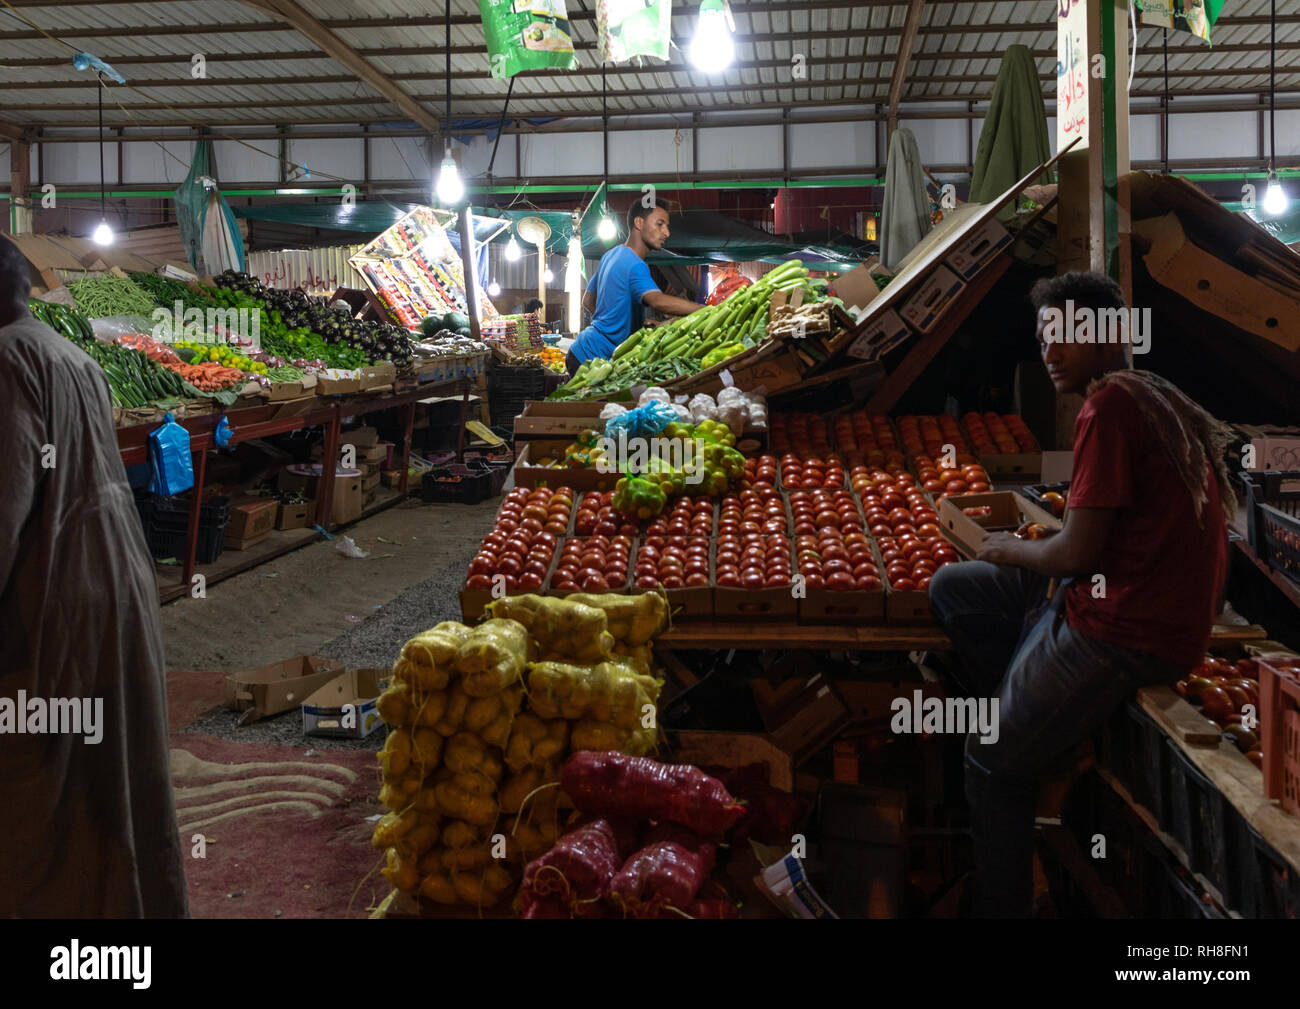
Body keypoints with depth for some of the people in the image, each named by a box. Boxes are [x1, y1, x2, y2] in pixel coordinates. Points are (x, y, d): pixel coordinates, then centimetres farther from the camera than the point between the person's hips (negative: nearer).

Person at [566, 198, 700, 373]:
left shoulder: (611, 255, 13)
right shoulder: (634, 266, -19)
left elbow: (588, 301, 23)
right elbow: (658, 301, -39)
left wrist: (638, 323, 20)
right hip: (592, 358, -10)